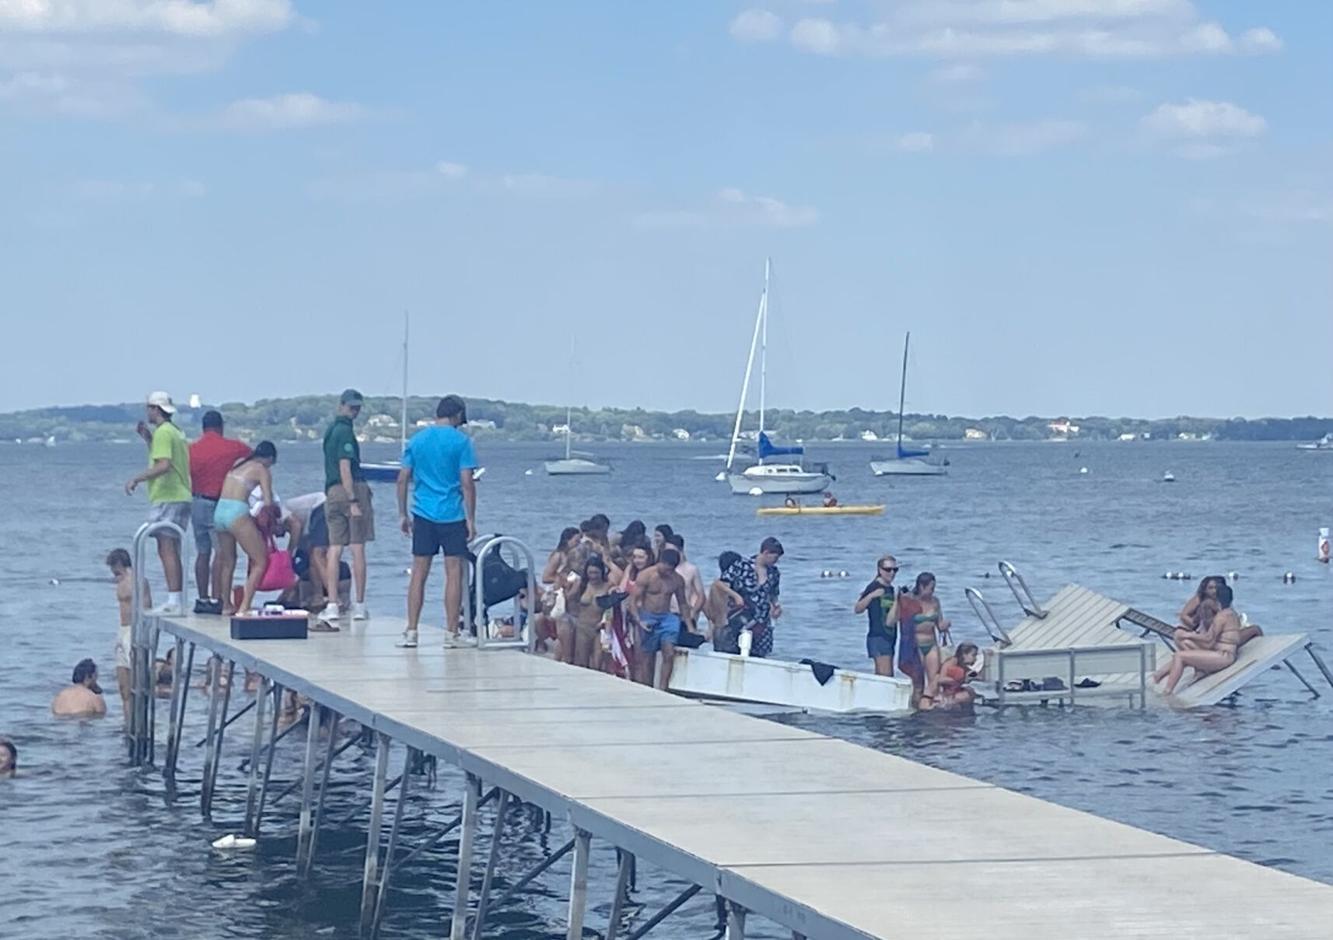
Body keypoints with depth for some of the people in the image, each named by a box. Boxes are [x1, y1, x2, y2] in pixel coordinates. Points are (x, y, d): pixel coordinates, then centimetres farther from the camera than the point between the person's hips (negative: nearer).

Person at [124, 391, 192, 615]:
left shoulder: (162, 432, -11)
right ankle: (176, 601, 14)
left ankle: (173, 602, -17)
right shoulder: (176, 432, 20)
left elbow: (163, 465, -22)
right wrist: (148, 439, 26)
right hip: (181, 497, 10)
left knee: (166, 549, -12)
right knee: (172, 550, 12)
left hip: (167, 498, -10)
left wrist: (137, 478, -16)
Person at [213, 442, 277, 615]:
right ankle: (244, 607, -9)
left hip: (219, 511, 7)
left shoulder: (238, 463, 21)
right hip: (237, 514, -7)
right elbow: (268, 502, -6)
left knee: (227, 561, 23)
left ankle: (226, 605, 27)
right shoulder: (262, 469, 2)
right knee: (261, 561, 0)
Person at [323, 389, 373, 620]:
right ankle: (359, 606, 0)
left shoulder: (330, 430, 19)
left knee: (334, 549, 3)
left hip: (332, 491, 8)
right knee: (358, 549, -2)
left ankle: (332, 605, -3)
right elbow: (345, 467, -18)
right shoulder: (345, 431, -10)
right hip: (353, 488, -8)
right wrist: (353, 501, -22)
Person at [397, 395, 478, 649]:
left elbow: (403, 479, 7)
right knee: (454, 573, 2)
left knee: (419, 573, 6)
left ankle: (411, 633, 5)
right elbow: (467, 483, -8)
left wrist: (402, 514, 13)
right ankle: (452, 634, 2)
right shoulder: (460, 441, -5)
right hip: (453, 515, -4)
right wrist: (471, 518, -4)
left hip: (423, 515, 4)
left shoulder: (416, 440, 7)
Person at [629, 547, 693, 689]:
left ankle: (662, 690, -15)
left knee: (669, 653, -14)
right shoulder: (646, 576, -9)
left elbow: (682, 603, 16)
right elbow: (633, 600, -10)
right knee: (647, 660, 1)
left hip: (667, 618, 3)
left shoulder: (677, 580, 4)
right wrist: (639, 621, -22)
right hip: (648, 618, -3)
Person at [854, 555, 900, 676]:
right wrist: (871, 596, -27)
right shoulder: (874, 587, -7)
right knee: (885, 674, -15)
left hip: (890, 637, 8)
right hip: (877, 637, -8)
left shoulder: (891, 589, 15)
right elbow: (857, 609, -15)